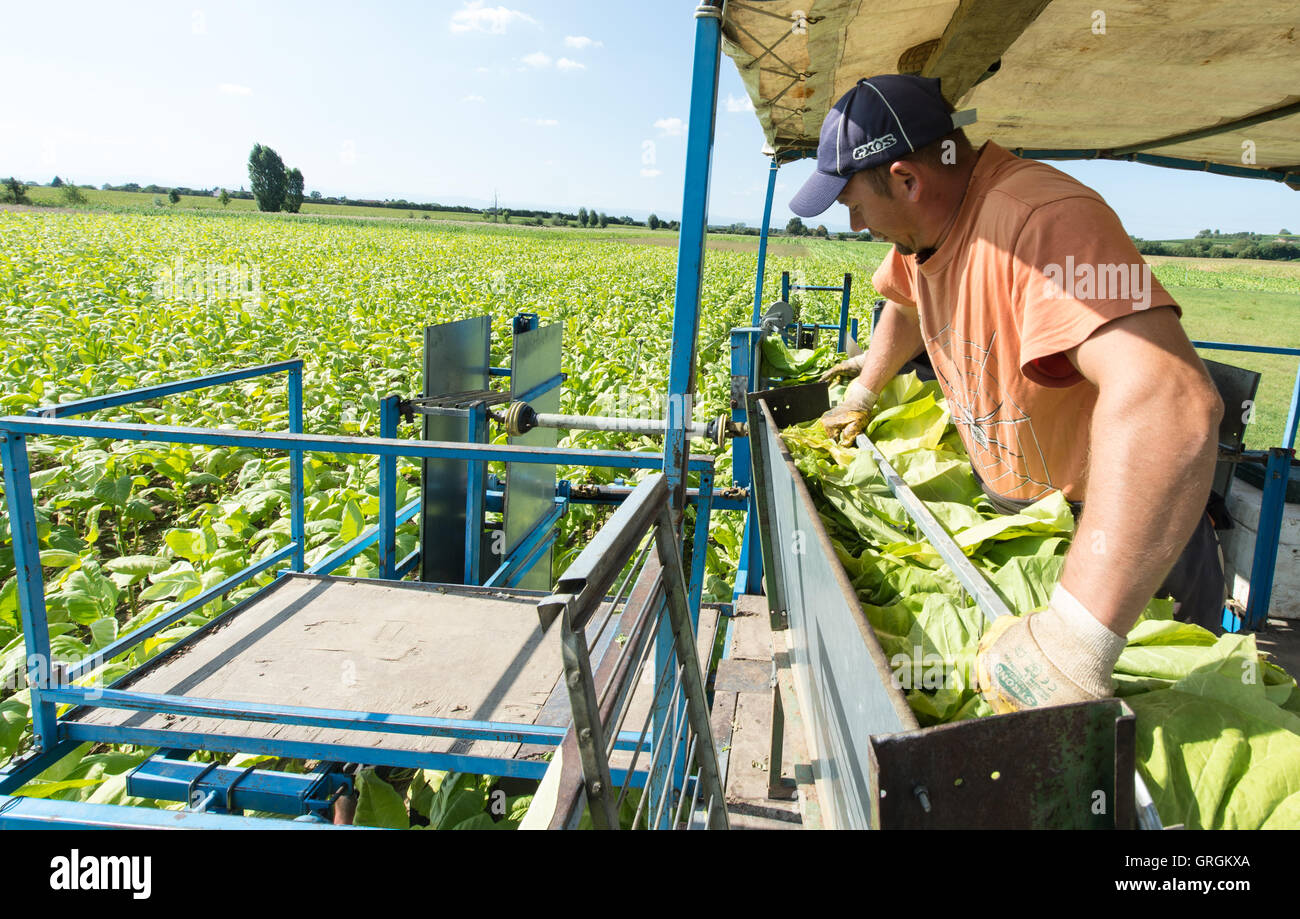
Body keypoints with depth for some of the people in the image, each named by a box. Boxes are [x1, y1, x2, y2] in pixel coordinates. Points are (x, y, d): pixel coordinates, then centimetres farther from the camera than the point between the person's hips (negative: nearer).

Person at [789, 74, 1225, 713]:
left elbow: (1173, 404, -52)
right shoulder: (924, 222, -6)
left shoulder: (1040, 220, -37)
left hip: (1134, 543, -8)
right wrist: (861, 394, 20)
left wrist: (1075, 645, -56)